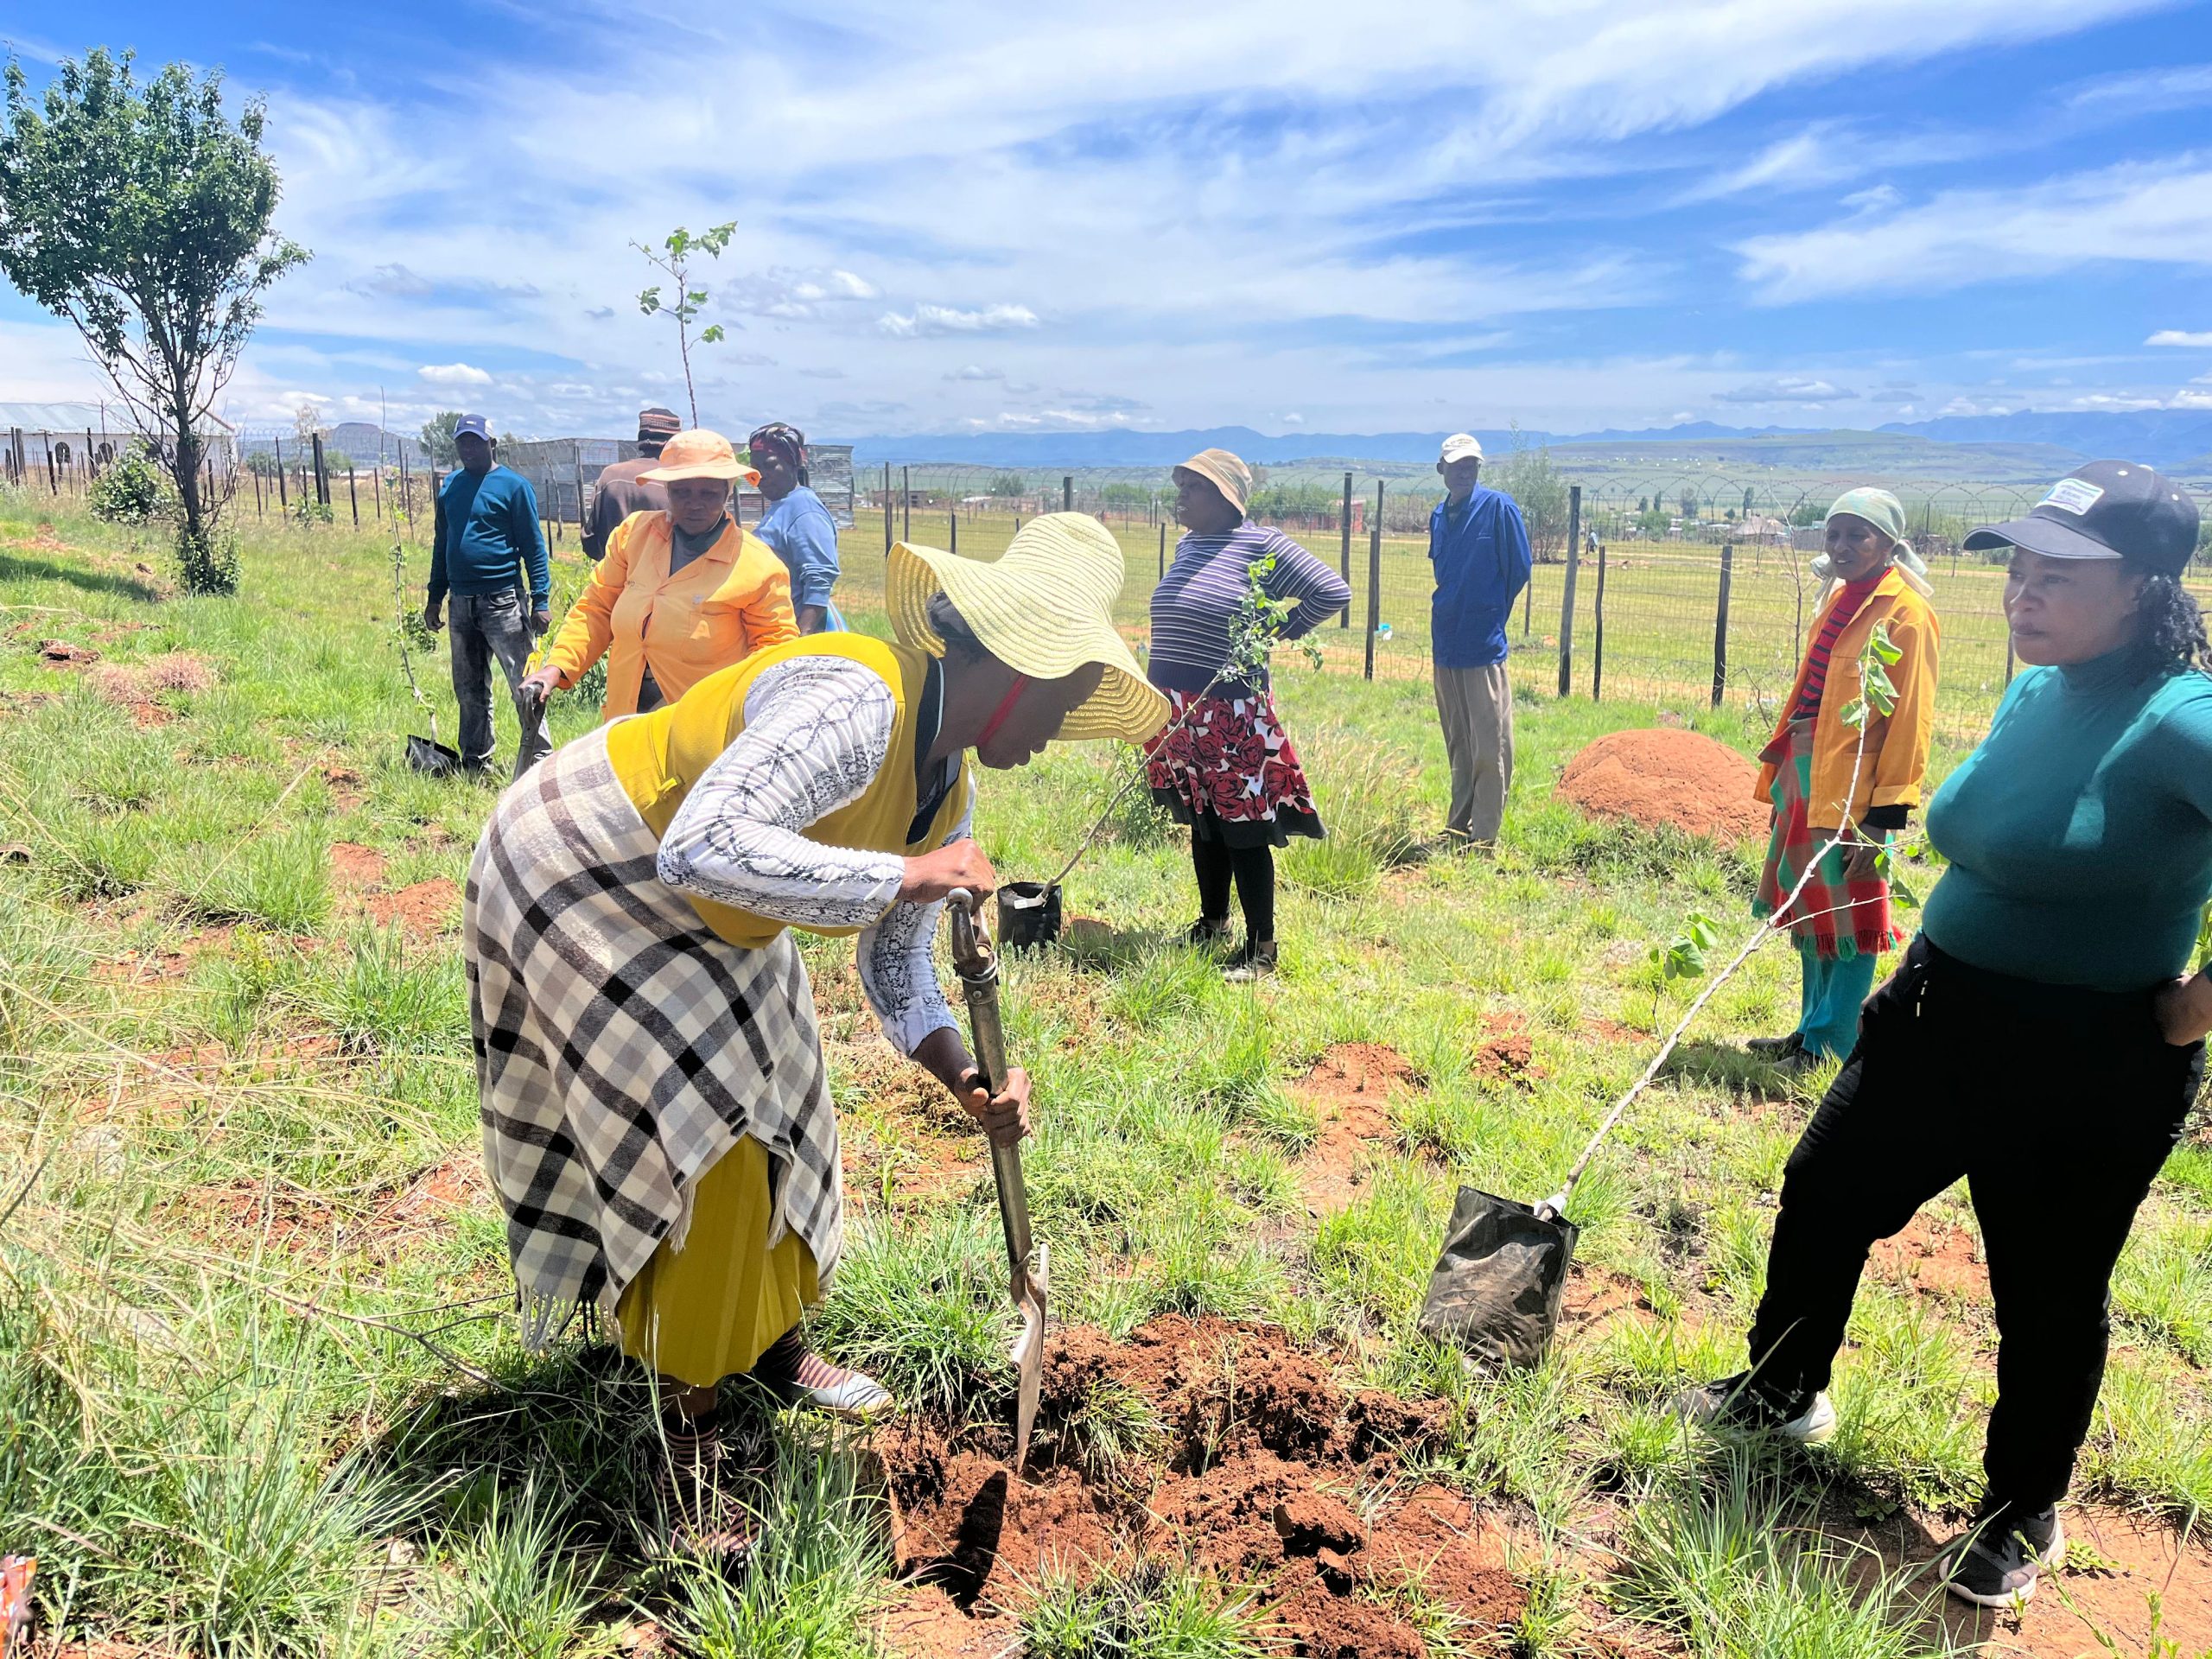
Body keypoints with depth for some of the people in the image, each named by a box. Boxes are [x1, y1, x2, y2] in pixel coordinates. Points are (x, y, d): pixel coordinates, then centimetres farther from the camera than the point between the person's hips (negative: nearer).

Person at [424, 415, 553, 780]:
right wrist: (435, 596, 18)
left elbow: (533, 546, -6)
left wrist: (541, 600, -13)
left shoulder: (513, 485, -3)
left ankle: (539, 763, -2)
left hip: (502, 599, -6)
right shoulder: (449, 486, 14)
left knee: (525, 687, -9)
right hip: (461, 603, 6)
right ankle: (476, 765, 22)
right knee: (469, 690, 13)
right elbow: (441, 543, 21)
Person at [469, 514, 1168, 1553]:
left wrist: (967, 1081, -13)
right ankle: (690, 1441, 7)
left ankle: (774, 1346, 38)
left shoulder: (947, 792, -3)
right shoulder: (856, 701, -34)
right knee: (701, 1142, -11)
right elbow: (703, 849, -44)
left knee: (767, 1113, 16)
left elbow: (893, 961, 3)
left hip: (700, 923, 10)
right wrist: (905, 872, -40)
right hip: (581, 876, -9)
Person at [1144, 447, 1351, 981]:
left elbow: (1334, 592, -11)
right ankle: (1211, 923, 31)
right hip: (1179, 714, 7)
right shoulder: (1186, 547, 13)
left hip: (1231, 715, -7)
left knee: (1244, 831, -2)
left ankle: (1261, 947, 8)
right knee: (1202, 824, 16)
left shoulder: (1261, 545, -9)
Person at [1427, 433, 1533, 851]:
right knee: (1457, 745, 14)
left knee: (1490, 747, -1)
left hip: (1484, 645, -6)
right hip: (1446, 644, 6)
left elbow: (1518, 570, -3)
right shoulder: (1439, 516, 11)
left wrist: (1491, 613, 5)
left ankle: (1483, 837, 5)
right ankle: (1457, 829, 23)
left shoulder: (1498, 507, -6)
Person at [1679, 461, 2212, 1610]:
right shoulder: (2030, 696, 2)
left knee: (2050, 1298, 12)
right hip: (1936, 1025, 8)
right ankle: (1782, 1396, 41)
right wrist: (1945, 971, 13)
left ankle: (2024, 1515, 37)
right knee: (1822, 1197, 17)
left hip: (2085, 1077, -8)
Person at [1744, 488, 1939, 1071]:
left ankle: (1831, 1045, 14)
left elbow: (1910, 719, -15)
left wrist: (1883, 814, -18)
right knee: (1811, 903, 16)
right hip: (1806, 773, 8)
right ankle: (1811, 1028, 30)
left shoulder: (1905, 613, -12)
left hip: (1854, 783, -8)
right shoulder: (1840, 600, 13)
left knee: (1846, 909, 3)